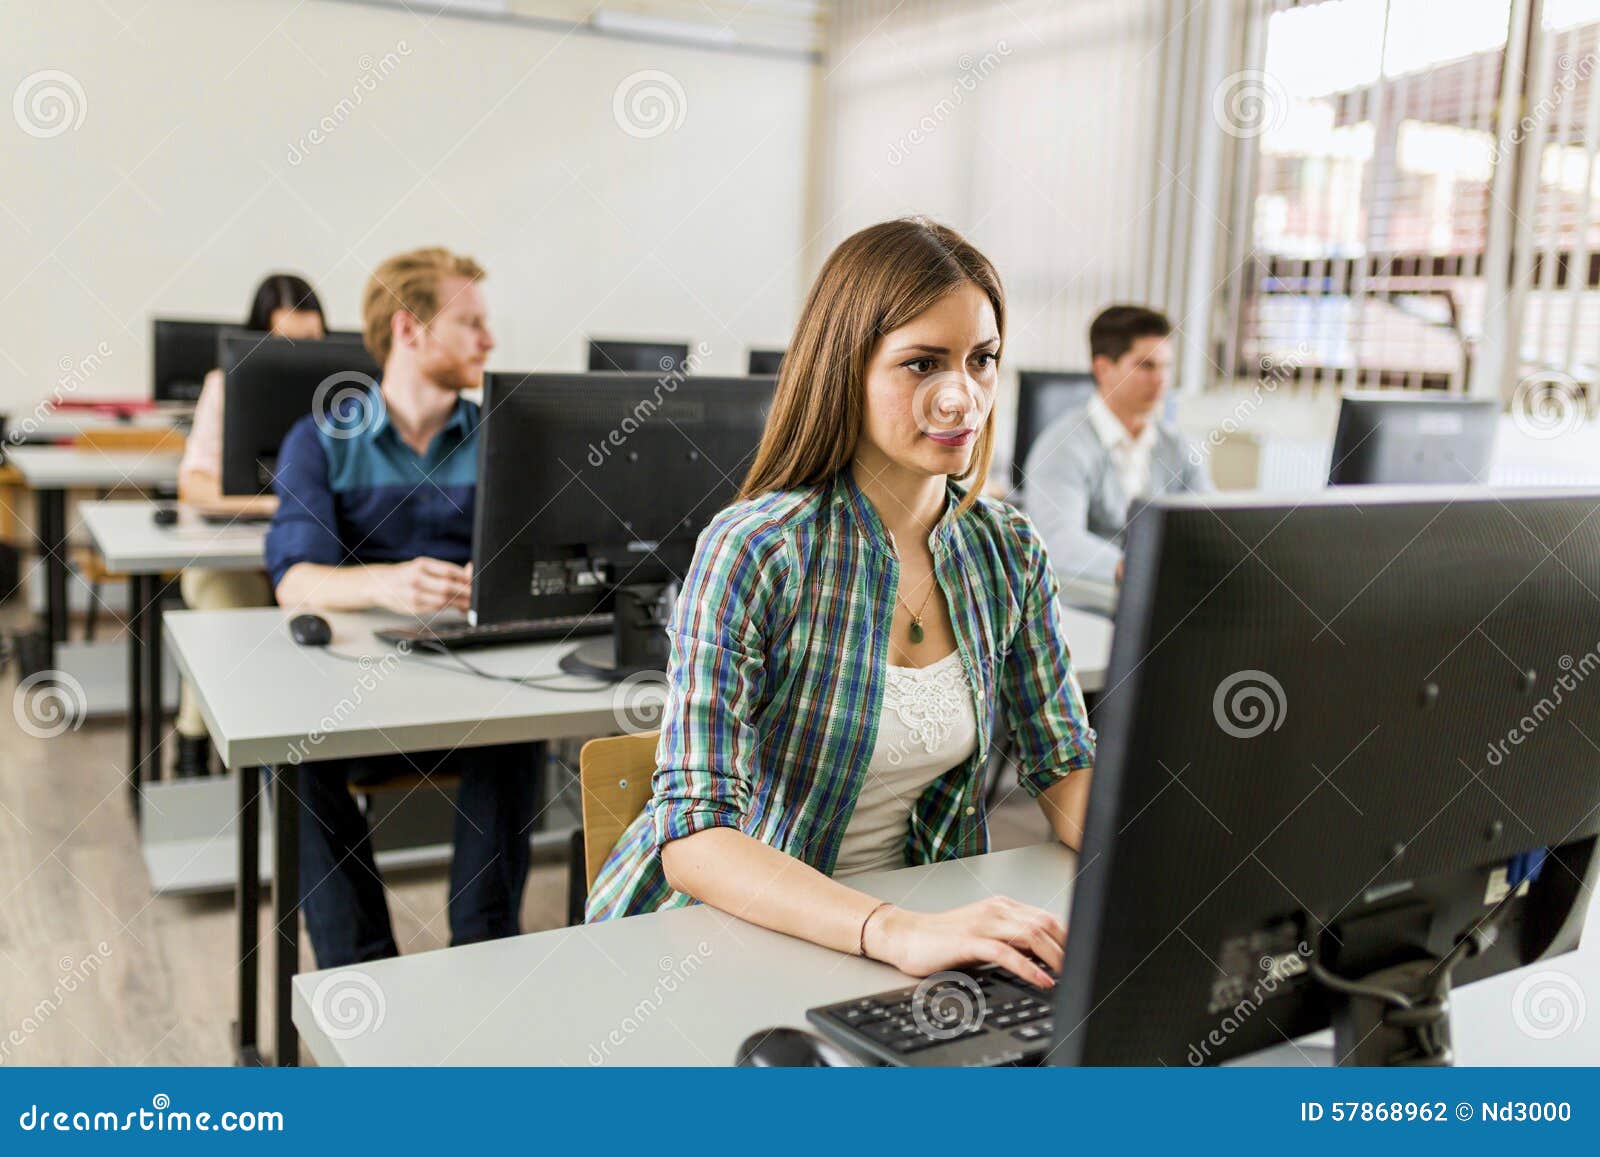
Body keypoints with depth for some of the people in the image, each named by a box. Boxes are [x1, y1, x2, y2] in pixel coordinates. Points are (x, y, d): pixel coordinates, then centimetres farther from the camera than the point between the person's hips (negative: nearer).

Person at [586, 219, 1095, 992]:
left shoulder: (1009, 552, -1)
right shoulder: (753, 553, -19)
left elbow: (1066, 769, 5)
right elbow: (692, 837, -25)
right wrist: (896, 933, -39)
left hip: (915, 915, 4)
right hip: (722, 923, -3)